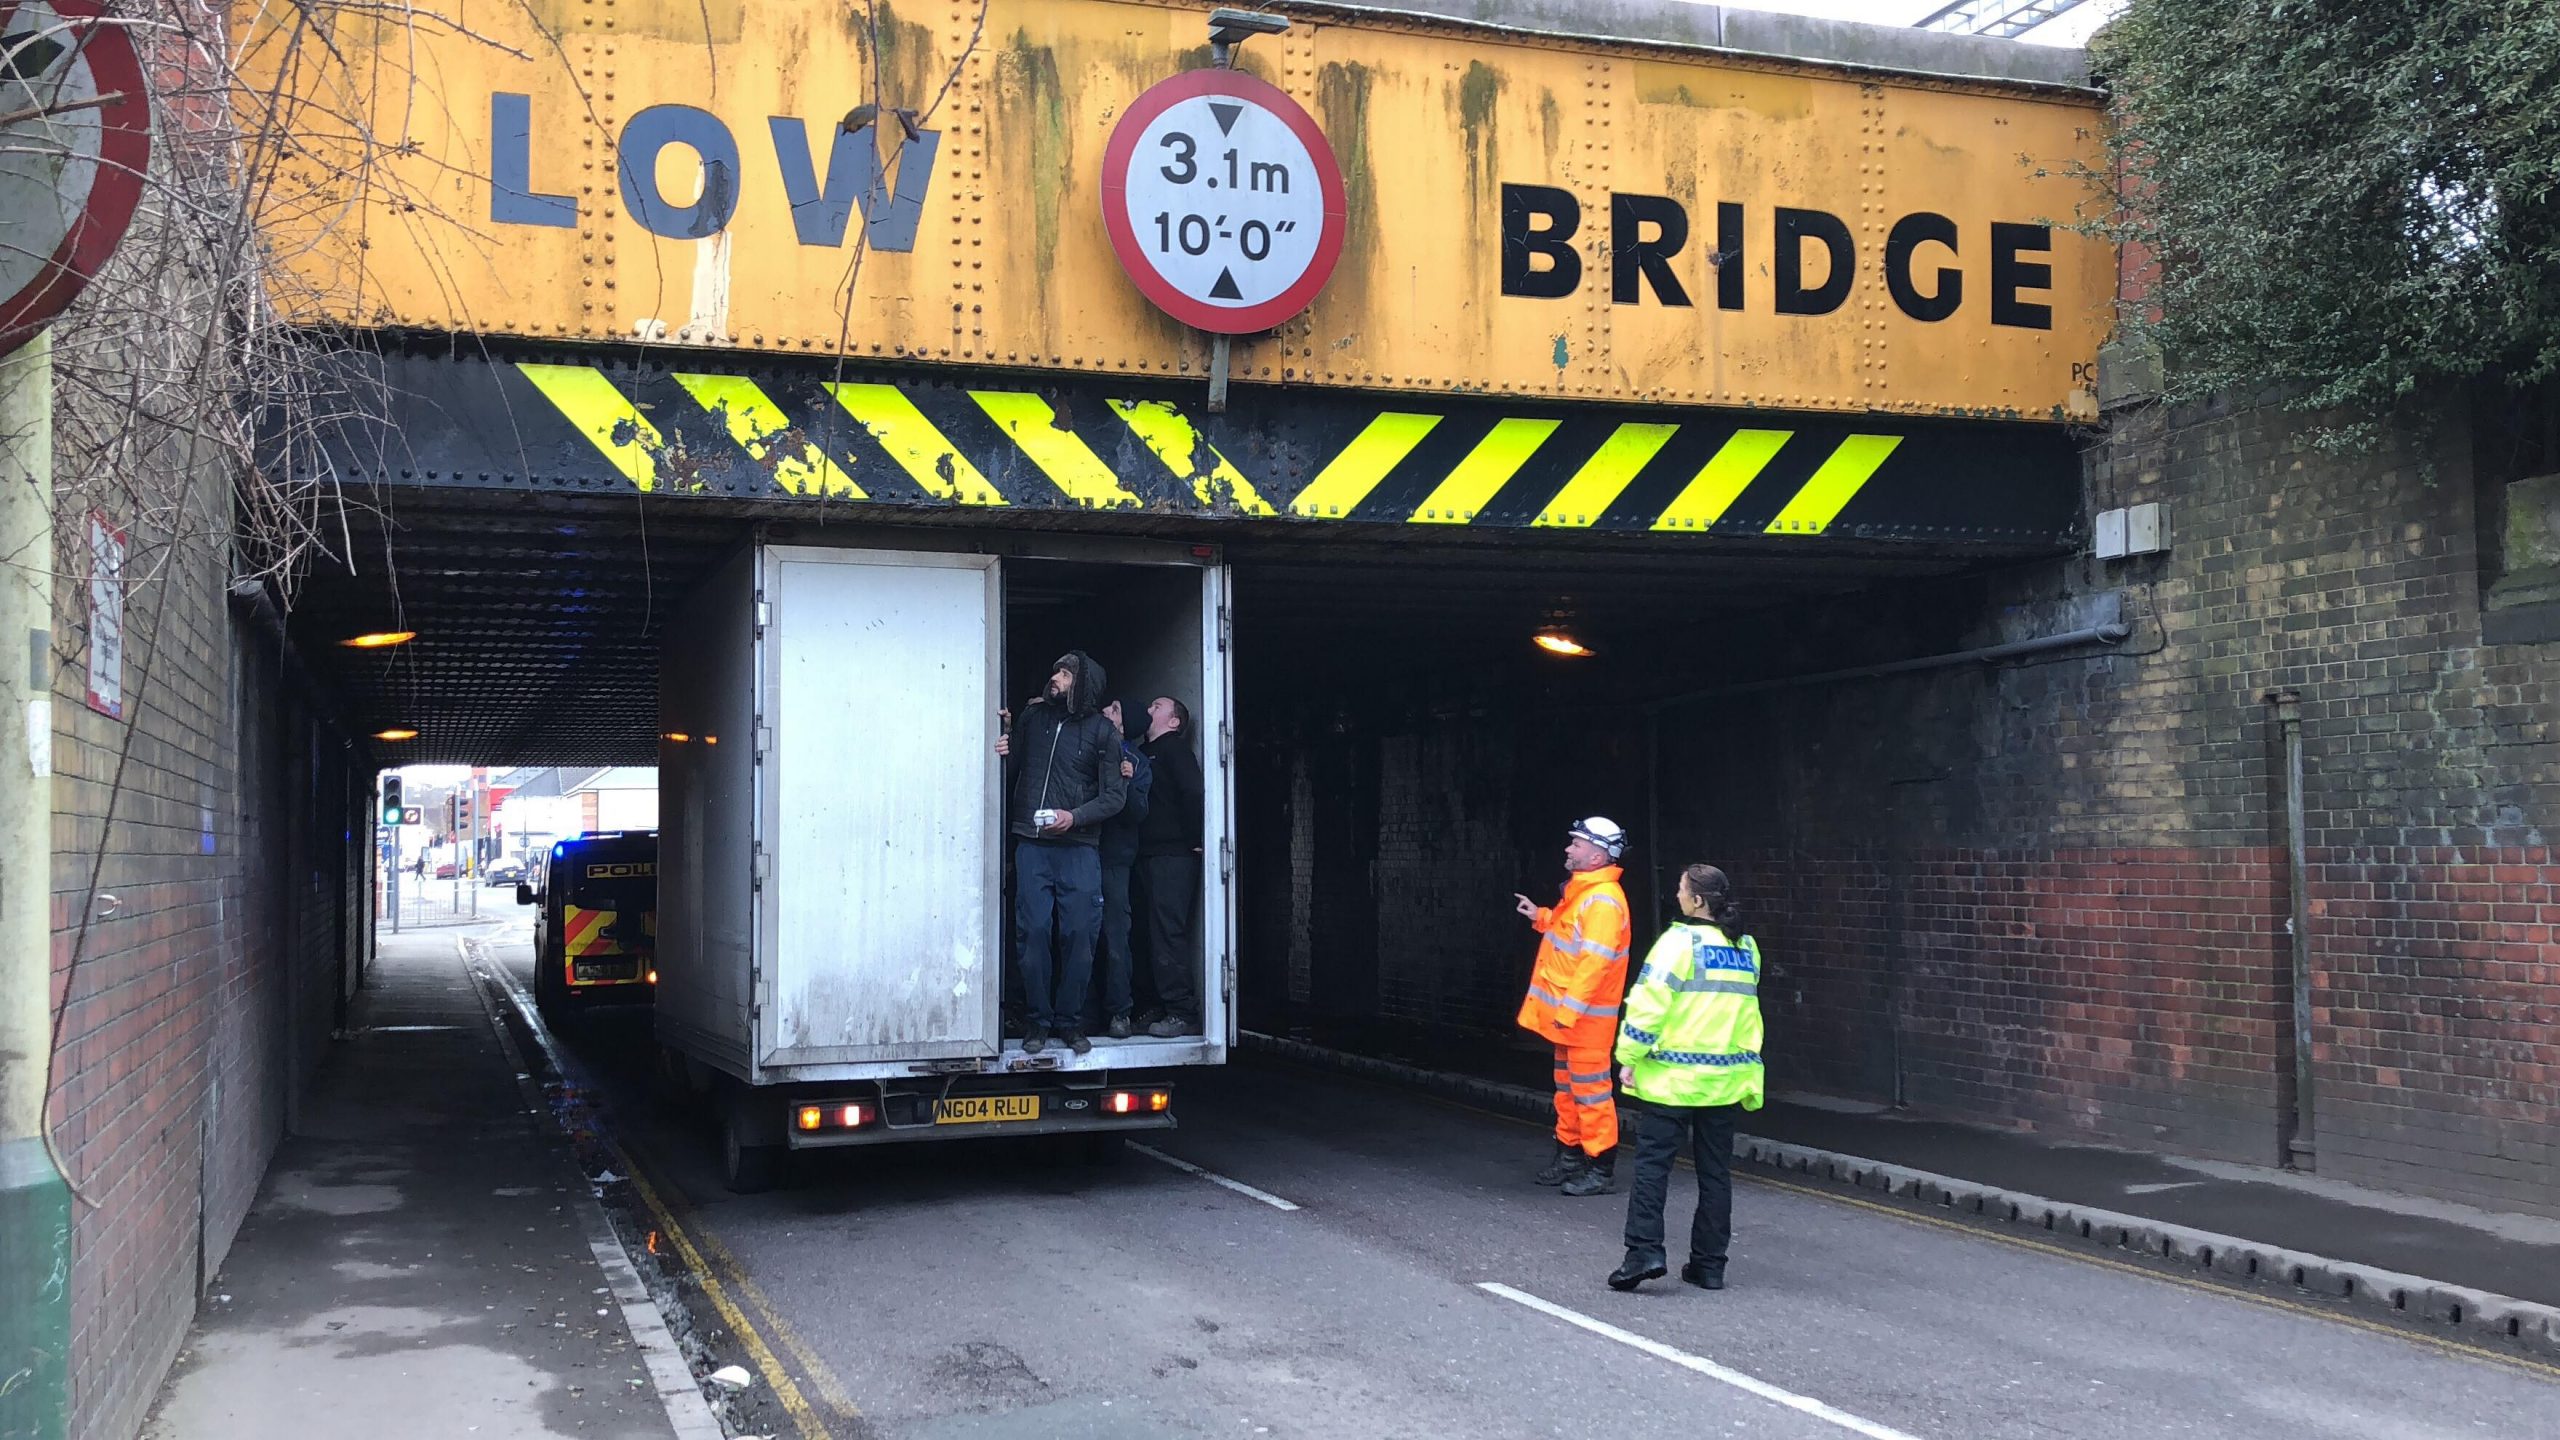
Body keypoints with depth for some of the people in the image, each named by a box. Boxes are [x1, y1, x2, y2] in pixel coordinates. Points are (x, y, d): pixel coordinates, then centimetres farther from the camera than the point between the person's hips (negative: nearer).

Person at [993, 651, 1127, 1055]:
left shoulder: (1101, 731, 2)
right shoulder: (1032, 716, 11)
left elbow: (1115, 795, -1)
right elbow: (1014, 771, 20)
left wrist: (1075, 817, -14)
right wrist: (1003, 754, -1)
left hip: (1078, 847, -2)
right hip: (1031, 844, 2)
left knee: (1078, 935, -2)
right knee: (1034, 932, -2)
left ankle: (1070, 1021, 9)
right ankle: (1039, 1020, 7)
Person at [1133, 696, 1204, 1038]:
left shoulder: (1175, 748, -3)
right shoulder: (1146, 753, 23)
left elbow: (1192, 791, -15)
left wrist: (1195, 839, -13)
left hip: (1173, 855, -9)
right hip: (1149, 855, 9)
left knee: (1168, 933, -11)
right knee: (1155, 933, 8)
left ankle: (1182, 1013, -10)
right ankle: (1163, 1006, 12)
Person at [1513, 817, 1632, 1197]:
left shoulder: (1603, 901, -20)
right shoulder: (1581, 892, 12)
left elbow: (1595, 962, -26)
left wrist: (1568, 1010, -26)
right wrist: (1542, 917, 19)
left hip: (1586, 1016, -10)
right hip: (1567, 1012, 10)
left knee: (1590, 1089, -5)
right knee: (1567, 1087, 18)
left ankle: (1601, 1167, 2)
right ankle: (1569, 1154, 28)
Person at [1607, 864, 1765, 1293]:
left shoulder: (1680, 941, -12)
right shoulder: (1746, 948, 10)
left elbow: (1649, 1004, -14)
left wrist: (1629, 1058, -6)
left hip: (1671, 1079, -6)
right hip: (1726, 1080, 6)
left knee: (1652, 1164, -1)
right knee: (1715, 1170, 11)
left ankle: (1644, 1252, -9)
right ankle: (1709, 1264, 14)